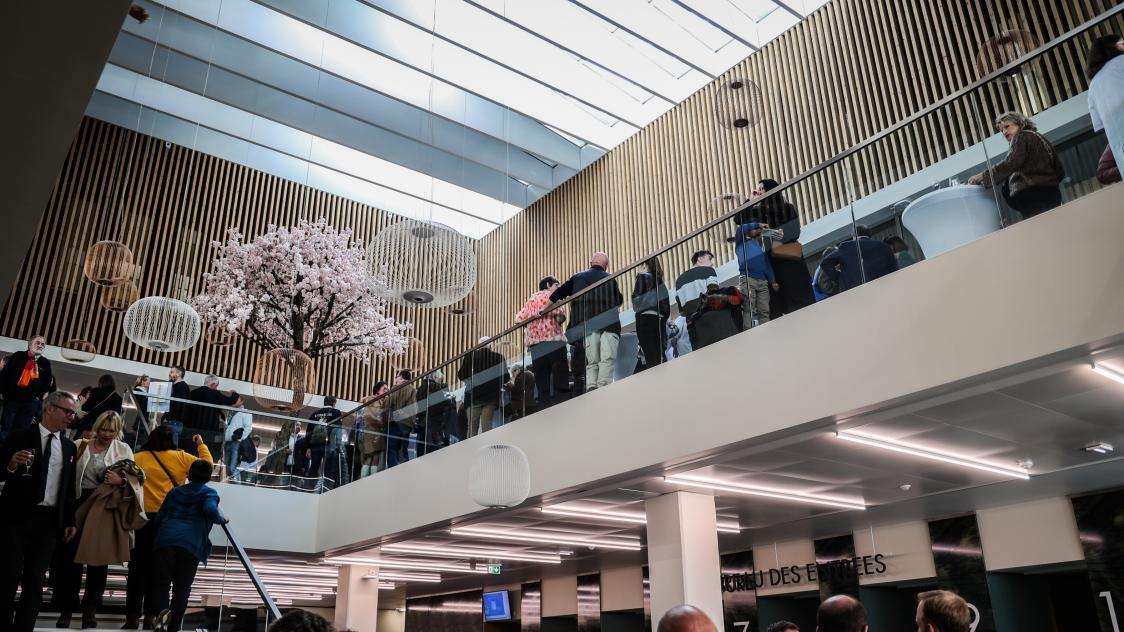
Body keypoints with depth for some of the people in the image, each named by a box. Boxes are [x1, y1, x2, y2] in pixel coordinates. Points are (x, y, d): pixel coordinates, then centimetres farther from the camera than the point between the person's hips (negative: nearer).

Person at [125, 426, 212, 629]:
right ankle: (151, 616, 11)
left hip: (143, 517, -1)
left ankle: (132, 616, 7)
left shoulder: (139, 458, -2)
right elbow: (207, 465, 7)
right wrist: (201, 445, 18)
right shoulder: (181, 457, 0)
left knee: (139, 567, 7)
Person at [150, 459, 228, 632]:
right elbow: (210, 510, -10)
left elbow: (159, 517, 25)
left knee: (160, 582, 10)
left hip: (165, 541, 2)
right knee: (182, 588, 6)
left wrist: (160, 537, 37)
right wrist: (222, 520, 8)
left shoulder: (175, 491, 24)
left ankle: (162, 610, -18)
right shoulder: (209, 493, 11)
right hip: (191, 545, -2)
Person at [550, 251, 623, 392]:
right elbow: (619, 300, 17)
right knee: (607, 359, -8)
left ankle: (591, 389, -7)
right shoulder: (610, 278, 12)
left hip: (587, 325, 2)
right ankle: (603, 388, -21)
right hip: (609, 323, -2)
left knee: (591, 361, 5)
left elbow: (556, 296, 15)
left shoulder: (577, 278, 16)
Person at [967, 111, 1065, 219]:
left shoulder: (1021, 136, 7)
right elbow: (1060, 171, 25)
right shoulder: (1041, 138, 31)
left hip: (1030, 193, -8)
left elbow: (1010, 164, -10)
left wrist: (983, 176, -6)